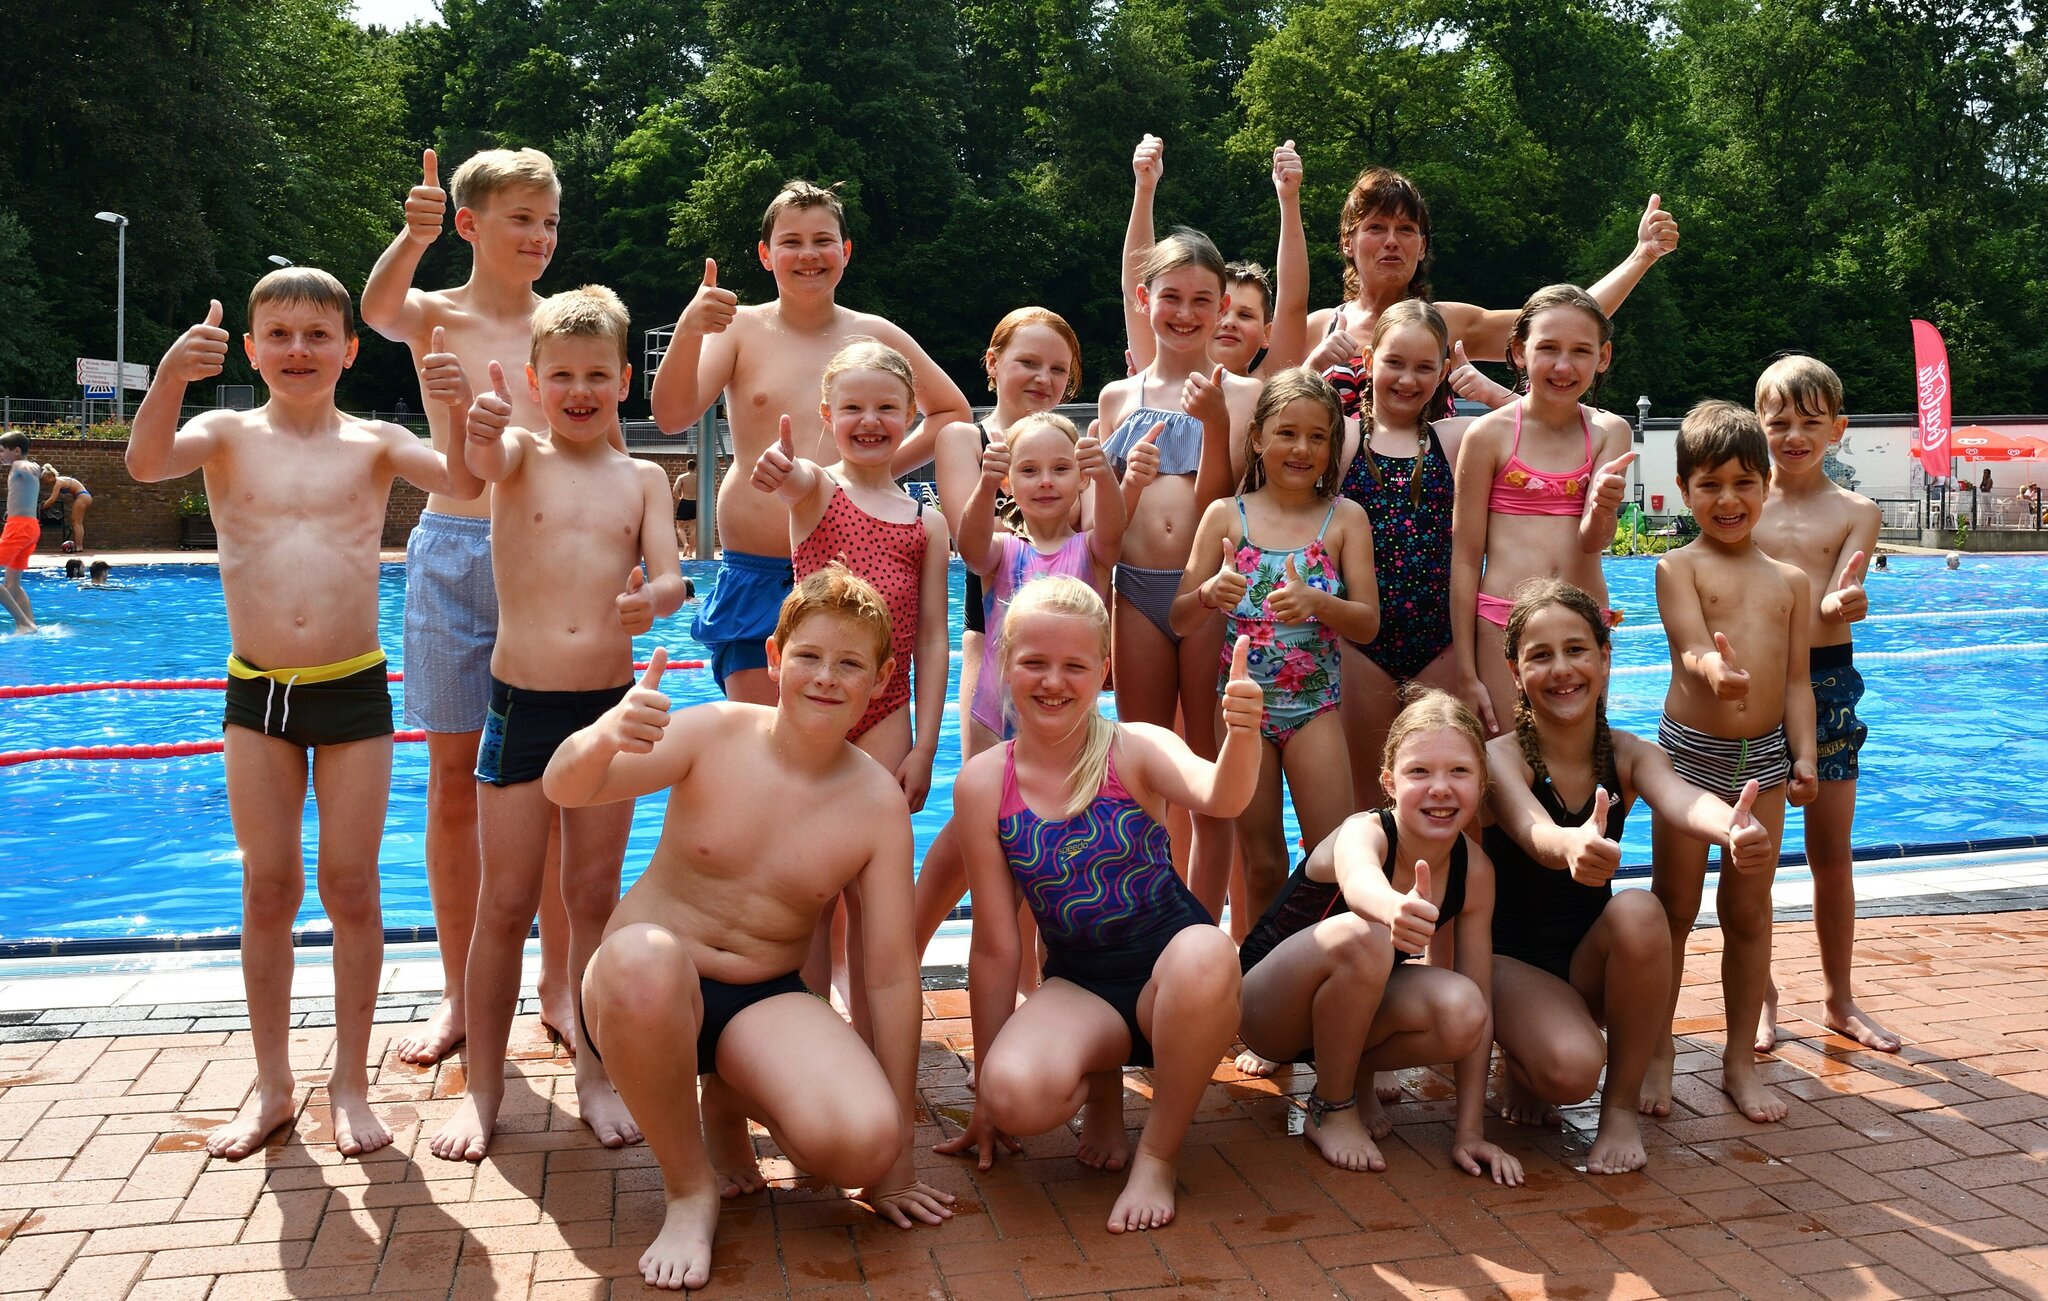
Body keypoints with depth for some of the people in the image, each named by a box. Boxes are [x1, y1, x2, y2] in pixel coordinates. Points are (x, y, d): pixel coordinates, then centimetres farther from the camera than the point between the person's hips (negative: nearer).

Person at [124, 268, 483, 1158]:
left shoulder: (373, 443, 1)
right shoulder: (227, 434, 1)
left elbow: (465, 483, -14)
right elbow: (146, 463, -19)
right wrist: (170, 376, -37)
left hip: (353, 689, -1)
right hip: (256, 693, 1)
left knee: (350, 887, 4)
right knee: (267, 888, 8)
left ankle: (350, 1082, 17)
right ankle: (272, 1085, 20)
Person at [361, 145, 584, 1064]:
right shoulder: (435, 314, 3)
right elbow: (378, 310, -21)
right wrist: (412, 238, -41)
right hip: (452, 550, 0)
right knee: (454, 780, 5)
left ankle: (559, 982, 17)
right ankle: (458, 992, 17)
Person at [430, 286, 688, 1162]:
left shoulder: (643, 479, 6)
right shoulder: (522, 456, 1)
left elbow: (669, 574, -5)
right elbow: (484, 460, -23)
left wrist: (654, 599, -30)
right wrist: (480, 427, -48)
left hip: (612, 704, 2)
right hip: (521, 704, -2)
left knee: (595, 896, 11)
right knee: (505, 903, 3)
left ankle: (595, 1075, 23)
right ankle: (482, 1086, 16)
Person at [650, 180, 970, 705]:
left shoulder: (876, 337, 7)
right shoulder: (739, 329, 4)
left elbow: (954, 413, 20)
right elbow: (672, 416, -9)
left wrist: (886, 465, 5)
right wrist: (688, 331, -26)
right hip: (754, 578, -1)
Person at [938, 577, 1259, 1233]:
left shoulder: (1137, 749, -9)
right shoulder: (984, 783, -6)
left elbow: (1219, 798, -33)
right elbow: (995, 945, -1)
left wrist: (1241, 736, -56)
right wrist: (985, 1087, 3)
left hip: (1169, 967, -1)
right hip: (1078, 983, 1)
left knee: (1205, 951, -38)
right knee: (1017, 1094, -31)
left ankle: (1159, 1154, -13)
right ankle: (1102, 1082, 9)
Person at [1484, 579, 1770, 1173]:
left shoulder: (1629, 755, -6)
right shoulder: (1501, 757, -16)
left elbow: (1681, 800, -29)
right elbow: (1535, 833, -38)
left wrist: (1734, 828, -55)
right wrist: (1575, 847, -64)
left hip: (1592, 960, 4)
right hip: (1512, 956, -3)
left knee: (1637, 911, -31)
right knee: (1569, 1069, -33)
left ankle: (1623, 1104, -12)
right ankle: (1522, 1060, 6)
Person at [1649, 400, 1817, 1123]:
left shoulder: (1788, 580, 9)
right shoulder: (1680, 567, -3)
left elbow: (1797, 680, 9)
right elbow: (1692, 646, -19)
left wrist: (1804, 755, -4)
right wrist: (1715, 668, -42)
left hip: (1765, 757, 3)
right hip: (1690, 751, -3)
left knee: (1748, 911, 10)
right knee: (1674, 907, 5)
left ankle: (1741, 1061, 20)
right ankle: (1656, 1051, 18)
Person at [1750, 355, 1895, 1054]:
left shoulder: (1857, 512, 3)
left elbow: (1838, 600, -11)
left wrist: (1841, 604, -34)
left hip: (1828, 680, 1)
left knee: (1832, 853, 9)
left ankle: (1839, 998, 25)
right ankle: (1761, 995, 21)